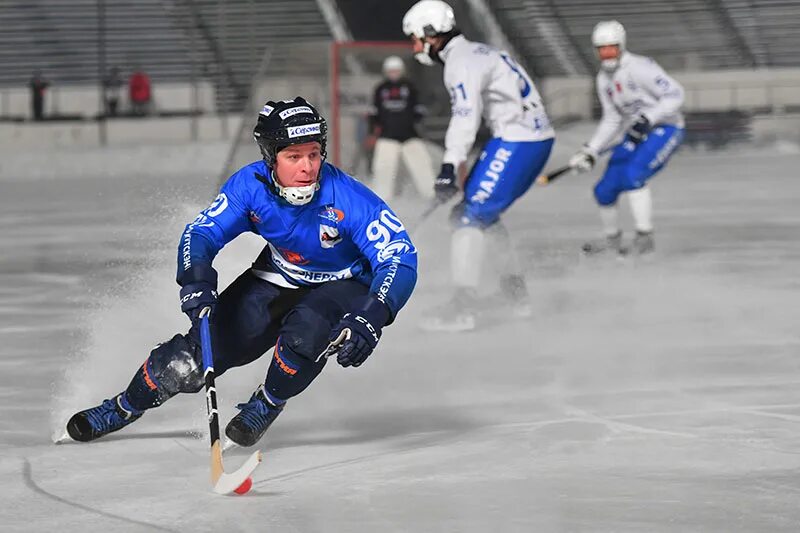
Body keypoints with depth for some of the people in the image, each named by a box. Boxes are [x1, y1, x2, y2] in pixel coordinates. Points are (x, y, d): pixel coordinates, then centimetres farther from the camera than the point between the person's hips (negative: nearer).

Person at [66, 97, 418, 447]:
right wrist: (197, 284, -37)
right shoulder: (251, 185, -22)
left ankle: (266, 406, -3)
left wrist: (369, 320, -50)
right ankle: (125, 407, 20)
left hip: (346, 286, -3)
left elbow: (401, 259, -34)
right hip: (280, 277, 3)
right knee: (203, 347, -7)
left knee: (305, 332, -35)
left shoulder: (348, 200, -33)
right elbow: (202, 233, -15)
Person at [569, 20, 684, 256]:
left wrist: (647, 118, -29)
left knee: (633, 175, -30)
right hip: (636, 134, 8)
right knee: (605, 189, 5)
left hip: (665, 128, -8)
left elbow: (674, 94, -21)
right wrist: (590, 150, 6)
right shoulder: (604, 79, 6)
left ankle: (644, 237, -24)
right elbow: (612, 120, 14)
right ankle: (612, 239, 30)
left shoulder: (639, 67, -19)